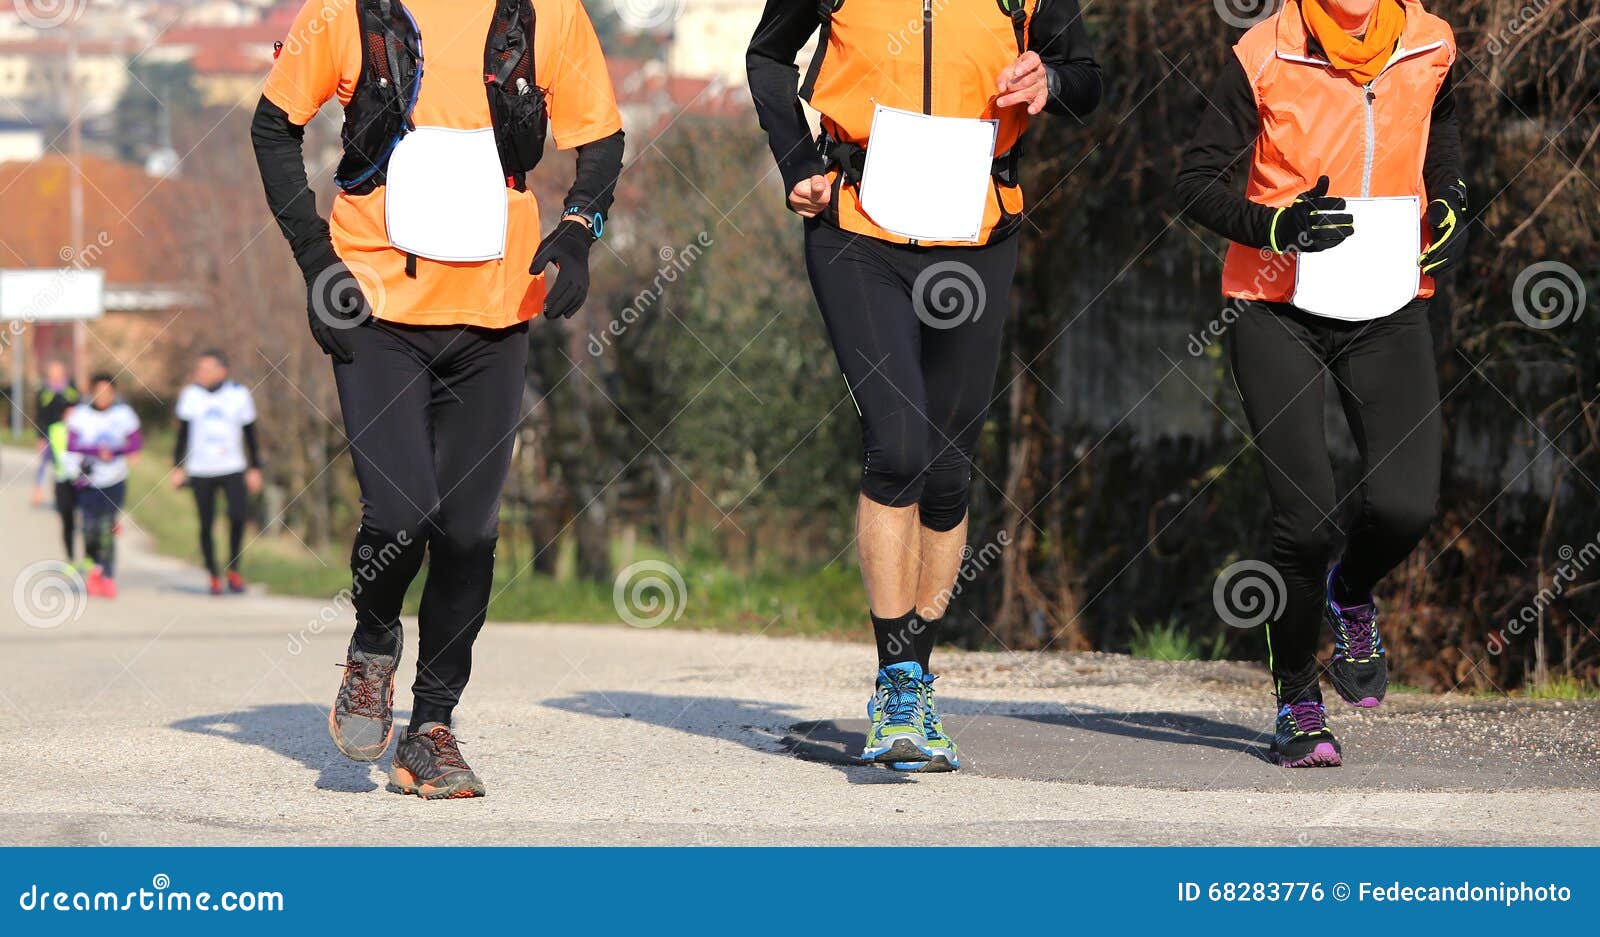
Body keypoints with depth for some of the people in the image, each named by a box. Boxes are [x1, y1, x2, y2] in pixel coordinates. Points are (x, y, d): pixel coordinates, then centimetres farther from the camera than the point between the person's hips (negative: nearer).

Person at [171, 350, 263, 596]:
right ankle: (214, 576, 15)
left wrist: (255, 469, 6)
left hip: (233, 468, -1)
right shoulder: (191, 395, 2)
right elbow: (183, 434, 8)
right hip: (200, 472, 1)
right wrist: (177, 468, 5)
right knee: (206, 525, 1)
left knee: (238, 516, -20)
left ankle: (234, 571, -4)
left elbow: (250, 435, 7)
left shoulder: (239, 395, 0)